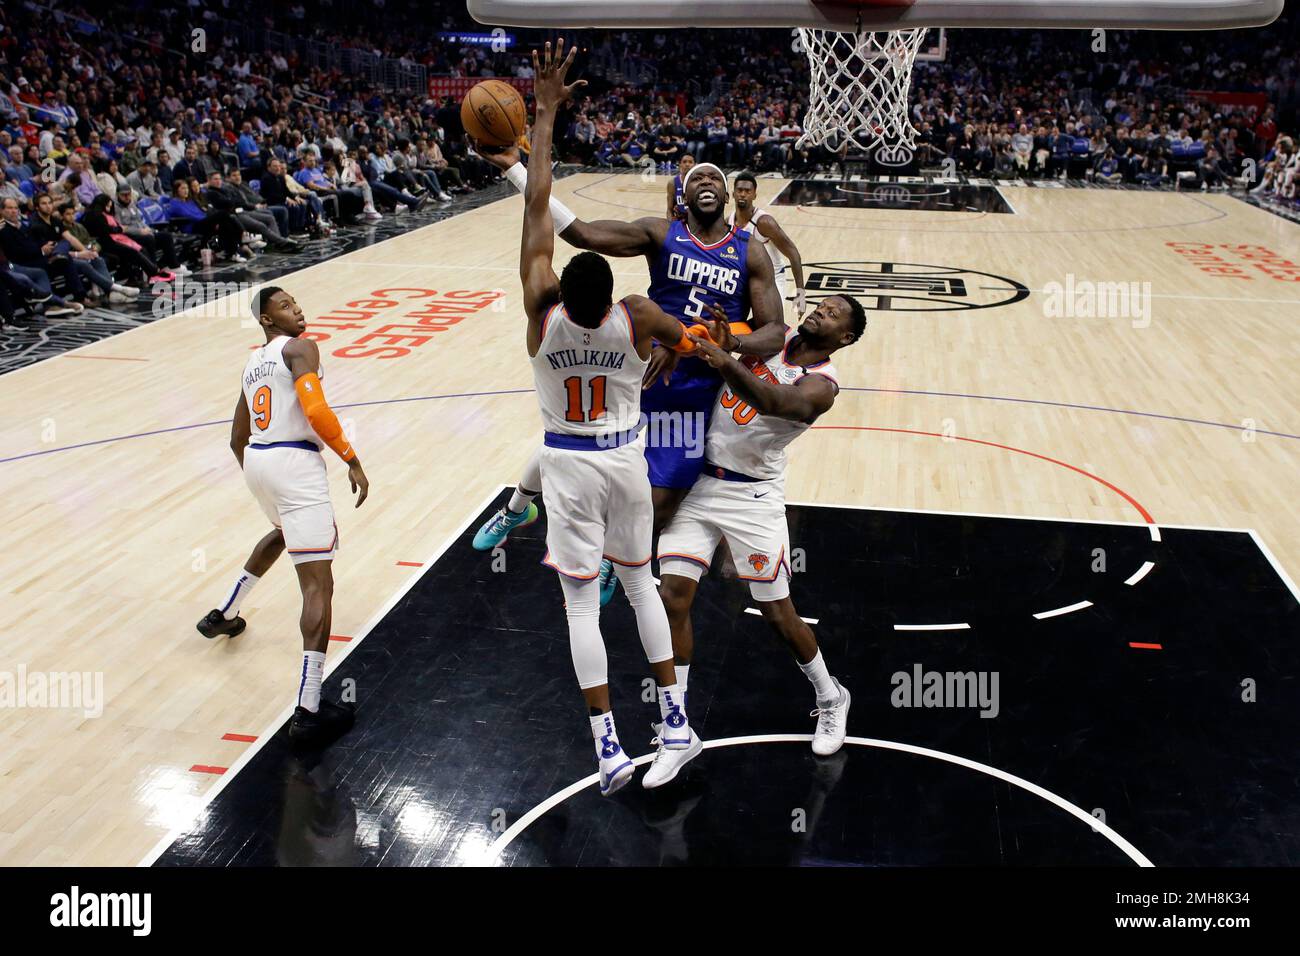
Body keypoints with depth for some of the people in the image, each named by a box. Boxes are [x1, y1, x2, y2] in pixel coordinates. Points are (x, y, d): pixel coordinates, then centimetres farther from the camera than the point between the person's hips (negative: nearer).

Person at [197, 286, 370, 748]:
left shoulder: (252, 365, 23)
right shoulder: (300, 348, -1)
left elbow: (237, 439, 28)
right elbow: (315, 410, -17)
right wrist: (352, 460, -10)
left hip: (256, 462, 9)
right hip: (294, 463, -9)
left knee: (284, 532, 42)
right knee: (318, 585, -10)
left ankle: (224, 615, 51)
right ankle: (308, 712, -16)